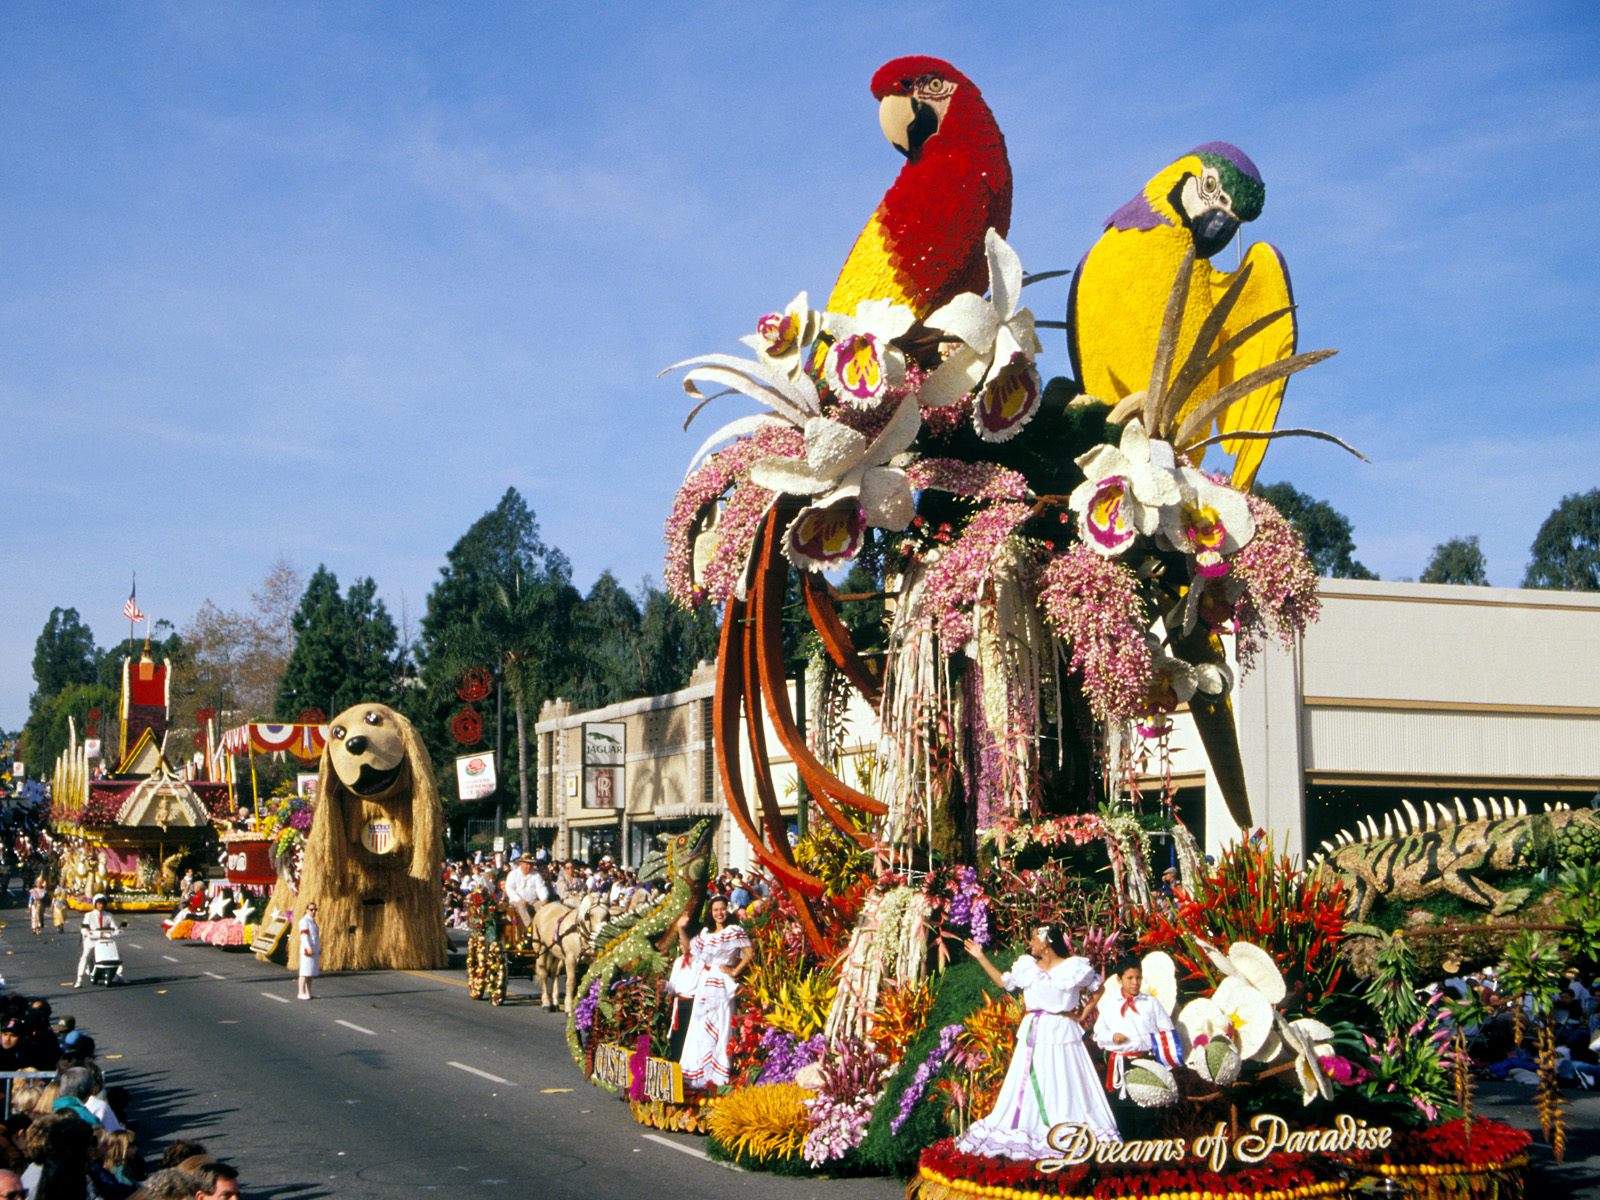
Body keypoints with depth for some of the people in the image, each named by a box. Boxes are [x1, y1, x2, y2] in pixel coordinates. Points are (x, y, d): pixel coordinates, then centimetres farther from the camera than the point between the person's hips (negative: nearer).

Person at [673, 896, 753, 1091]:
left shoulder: (735, 931, -4)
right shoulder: (705, 932, 17)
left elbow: (750, 953, -11)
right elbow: (688, 949, 21)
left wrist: (735, 971, -10)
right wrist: (681, 929, 11)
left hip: (721, 985, -7)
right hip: (704, 985, 7)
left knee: (719, 1028, -8)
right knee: (700, 1028, 7)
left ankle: (718, 1074, -7)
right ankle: (700, 1073, 12)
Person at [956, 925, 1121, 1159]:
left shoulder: (1074, 967, -6)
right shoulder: (1027, 966, 9)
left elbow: (1099, 989, 3)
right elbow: (1003, 981, 21)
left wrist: (1081, 1015, -2)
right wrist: (981, 957, 18)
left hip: (1060, 1033, -5)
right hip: (1033, 1032, 5)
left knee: (1062, 1087, -4)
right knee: (1026, 1085, 5)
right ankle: (1027, 1133, 11)